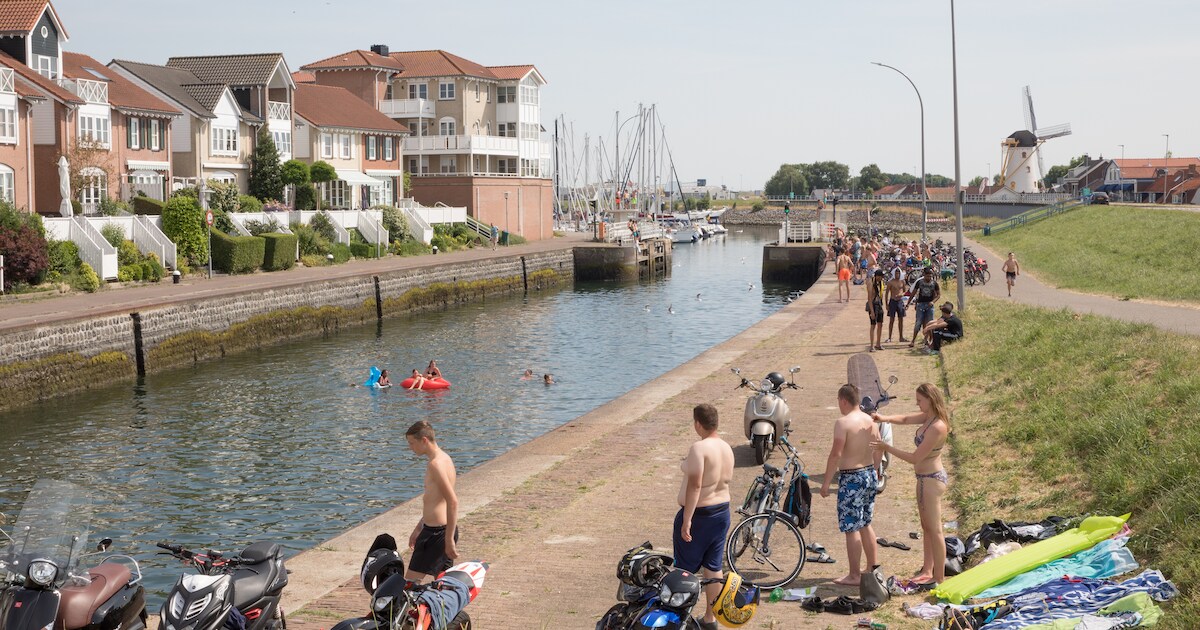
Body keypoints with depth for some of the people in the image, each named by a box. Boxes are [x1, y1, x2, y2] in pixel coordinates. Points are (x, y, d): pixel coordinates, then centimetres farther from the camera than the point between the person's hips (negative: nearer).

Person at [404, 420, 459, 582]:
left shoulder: (435, 464, -18)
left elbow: (453, 502, -25)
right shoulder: (443, 458, 13)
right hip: (441, 529, 10)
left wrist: (449, 539, -24)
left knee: (411, 582, -7)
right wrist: (418, 529, 29)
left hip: (436, 532, -10)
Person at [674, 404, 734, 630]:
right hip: (722, 511, 8)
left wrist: (686, 520, -24)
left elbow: (695, 484, -25)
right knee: (714, 567, 12)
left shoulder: (699, 448, -21)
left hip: (699, 513, -8)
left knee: (686, 569, 4)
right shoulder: (726, 448, 4)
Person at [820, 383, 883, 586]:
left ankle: (854, 575, 2)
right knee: (866, 524, 20)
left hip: (851, 478, -8)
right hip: (869, 475, 8)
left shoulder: (843, 423, -17)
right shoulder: (870, 420, 7)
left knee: (852, 529, -2)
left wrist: (826, 482, -15)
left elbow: (836, 454, -21)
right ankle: (871, 568, 28)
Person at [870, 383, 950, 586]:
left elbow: (915, 458, -24)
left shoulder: (937, 427, -26)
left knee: (935, 529, 0)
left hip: (932, 480, -10)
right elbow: (906, 419, 16)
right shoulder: (928, 417, 1)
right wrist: (885, 418, -4)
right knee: (926, 526, 18)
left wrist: (887, 448, -18)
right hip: (925, 478, 10)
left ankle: (939, 578, 8)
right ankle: (927, 571, 28)